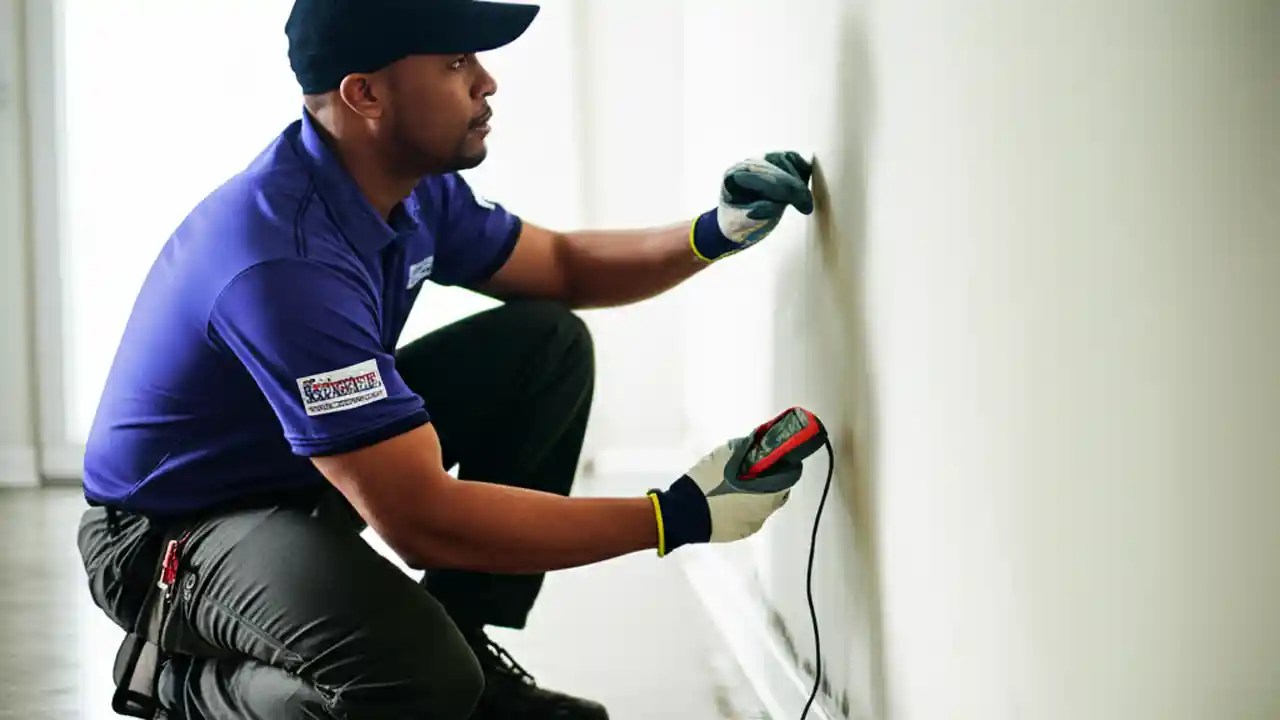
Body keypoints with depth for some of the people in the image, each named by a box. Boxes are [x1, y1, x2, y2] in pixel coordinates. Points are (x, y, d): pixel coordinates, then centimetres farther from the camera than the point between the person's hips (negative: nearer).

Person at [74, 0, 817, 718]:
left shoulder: (410, 184, -5)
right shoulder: (286, 260, -34)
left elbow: (564, 267, 14)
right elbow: (420, 519, -35)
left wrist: (716, 233, -7)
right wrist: (678, 516, -31)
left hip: (311, 474, 9)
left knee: (549, 345, -1)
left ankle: (465, 646, 4)